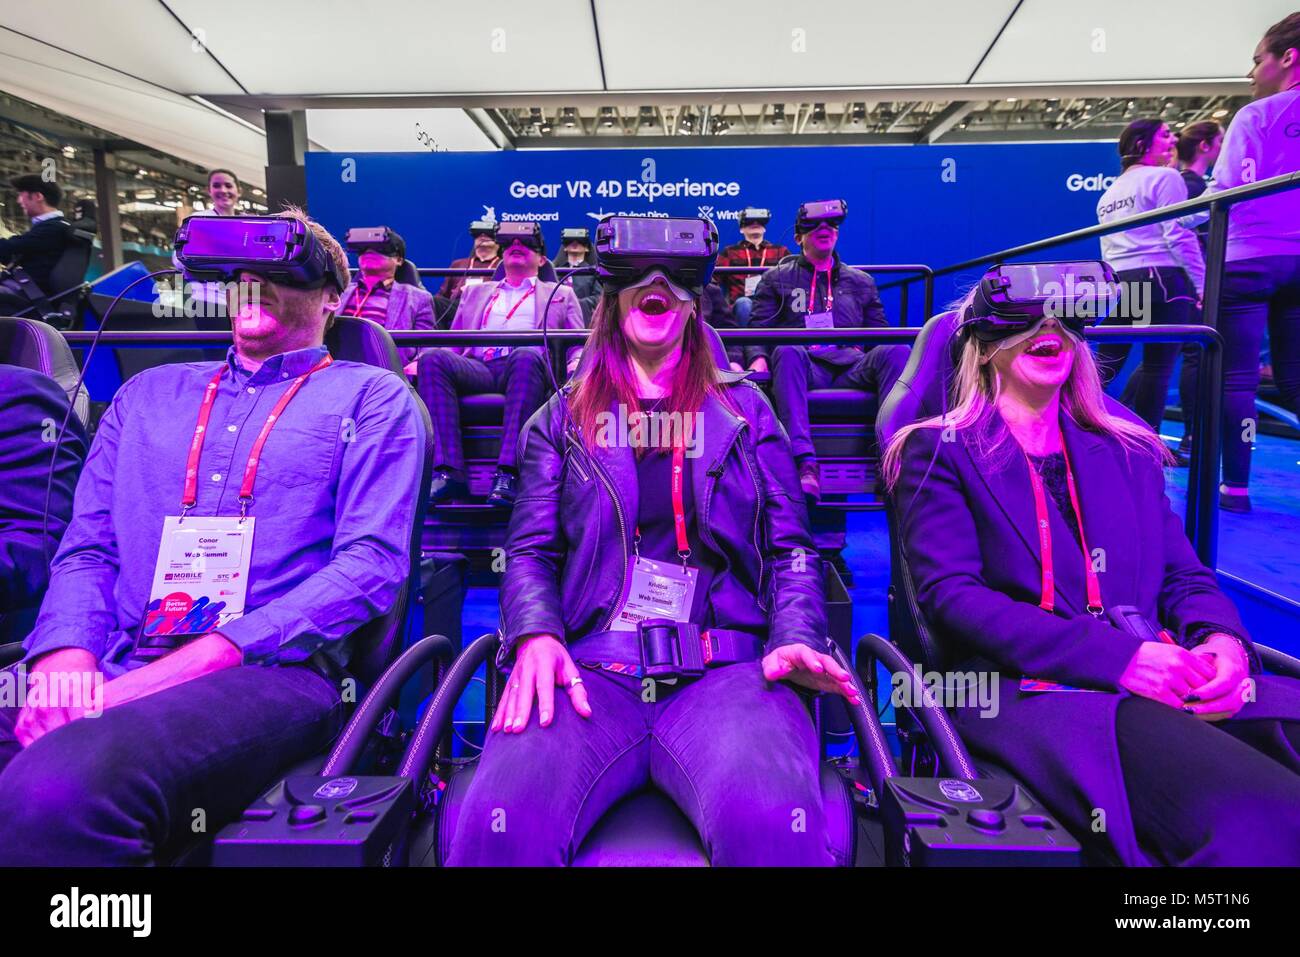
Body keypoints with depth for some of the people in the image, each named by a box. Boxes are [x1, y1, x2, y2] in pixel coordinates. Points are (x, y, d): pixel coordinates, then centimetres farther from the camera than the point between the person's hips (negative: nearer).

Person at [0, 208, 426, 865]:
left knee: (55, 791, -31)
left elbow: (371, 563, -5)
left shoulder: (370, 397, 8)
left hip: (269, 671, -4)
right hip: (106, 672, 5)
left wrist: (189, 664, -14)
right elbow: (88, 548, 18)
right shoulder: (149, 393, 23)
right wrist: (67, 655, -5)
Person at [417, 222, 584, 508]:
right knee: (433, 358, -30)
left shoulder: (561, 295, 29)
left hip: (527, 365, -2)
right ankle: (449, 471, -37)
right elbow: (453, 344, 26)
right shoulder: (474, 293, 35)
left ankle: (508, 473, -46)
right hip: (478, 368, 3)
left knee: (527, 356, -39)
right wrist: (419, 362, 5)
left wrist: (577, 363, -7)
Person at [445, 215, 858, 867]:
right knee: (498, 825, -31)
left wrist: (796, 639, -7)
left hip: (725, 670, 0)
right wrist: (536, 635, -11)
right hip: (589, 668, 1)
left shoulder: (745, 410, 19)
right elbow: (530, 550, 11)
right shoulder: (565, 417, 19)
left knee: (772, 825, -35)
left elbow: (790, 548, 13)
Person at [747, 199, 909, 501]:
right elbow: (758, 329, 12)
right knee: (787, 350, -37)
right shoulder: (777, 278, 23)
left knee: (895, 350, -29)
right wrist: (758, 358, -11)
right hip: (805, 368, -2)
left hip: (852, 367, 2)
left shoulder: (861, 282, 30)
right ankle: (805, 463, -50)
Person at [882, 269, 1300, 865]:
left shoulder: (1130, 452, 22)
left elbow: (1186, 576, 19)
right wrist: (1116, 654, -16)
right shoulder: (940, 451, 6)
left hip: (1166, 681, 6)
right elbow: (950, 594, -6)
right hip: (1026, 688, -5)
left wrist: (1222, 641, -6)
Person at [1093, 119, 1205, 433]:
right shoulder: (1164, 177, -2)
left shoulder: (1111, 191, 21)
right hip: (1160, 279, -7)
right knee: (1157, 367, 0)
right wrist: (1202, 282, -7)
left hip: (1119, 282, 7)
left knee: (1106, 365, 7)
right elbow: (1179, 234, -9)